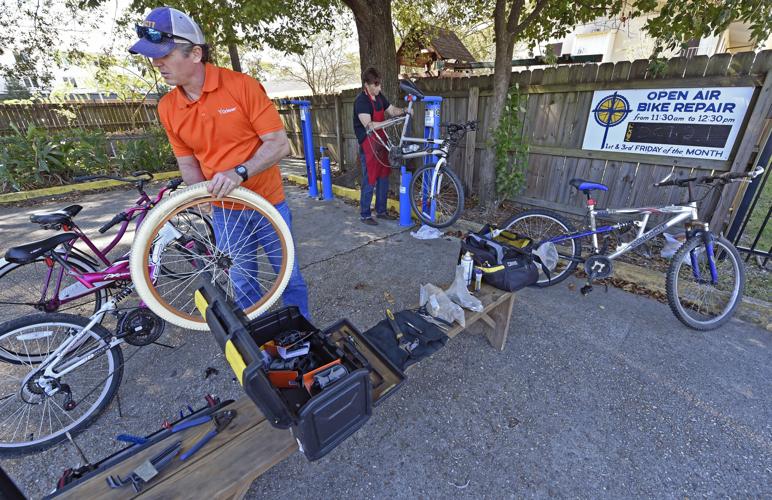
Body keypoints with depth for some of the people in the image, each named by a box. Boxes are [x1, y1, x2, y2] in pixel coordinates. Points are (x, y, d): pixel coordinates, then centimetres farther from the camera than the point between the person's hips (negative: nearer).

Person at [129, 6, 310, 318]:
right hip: (223, 209, 4)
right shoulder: (168, 108, 1)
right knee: (241, 281, 12)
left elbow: (280, 144, -16)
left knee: (288, 273, 10)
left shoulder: (242, 85, -13)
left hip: (267, 202, -3)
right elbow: (187, 163, 7)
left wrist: (239, 172, -29)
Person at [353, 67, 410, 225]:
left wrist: (403, 111, -3)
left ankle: (381, 211, 26)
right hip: (368, 146, -8)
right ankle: (364, 215, 11)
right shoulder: (361, 101, -16)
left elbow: (391, 110, 18)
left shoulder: (379, 97, 9)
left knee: (383, 179, 12)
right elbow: (368, 125, -26)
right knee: (369, 181, -3)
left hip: (380, 144, 8)